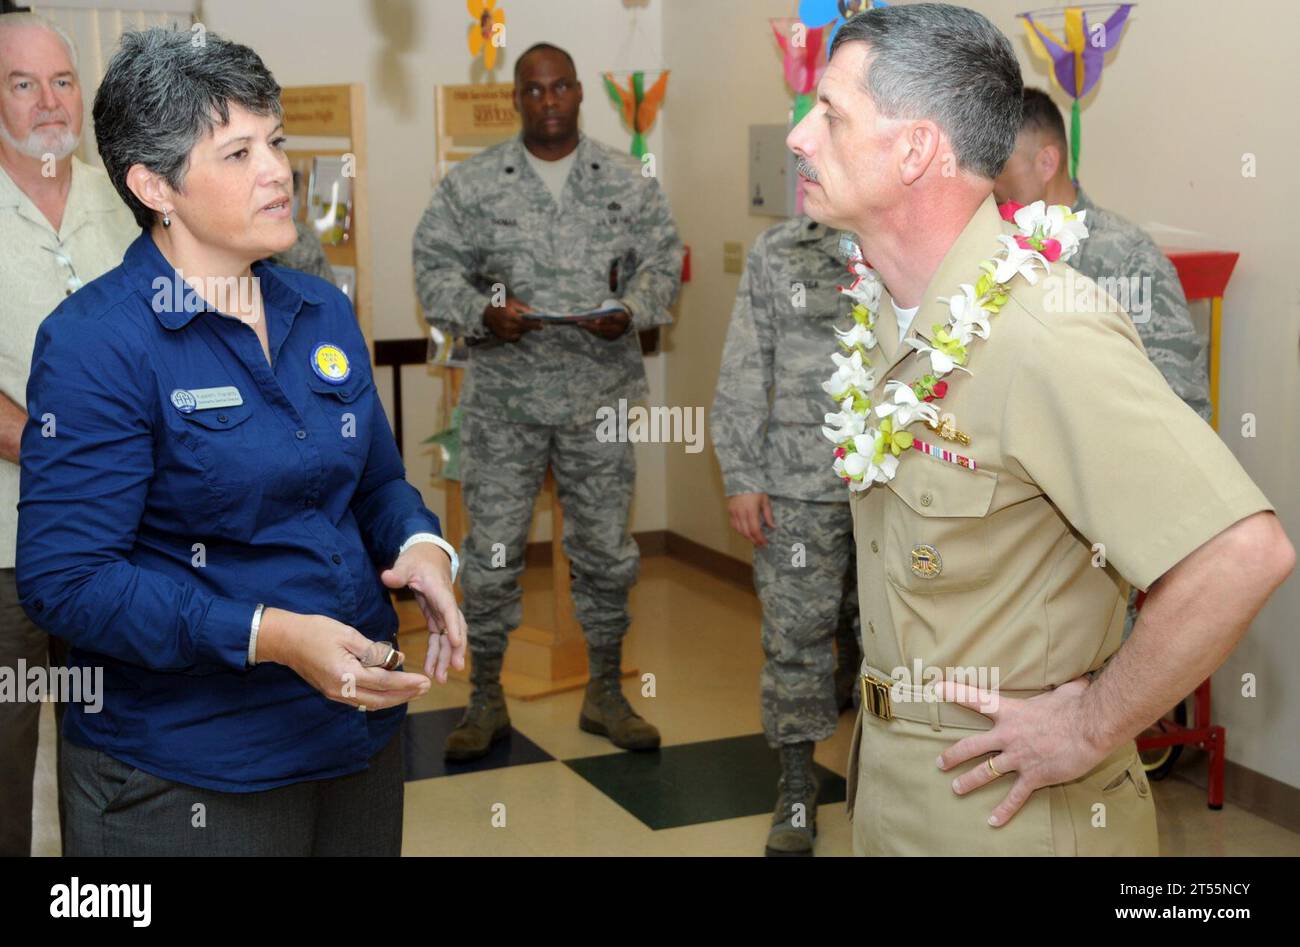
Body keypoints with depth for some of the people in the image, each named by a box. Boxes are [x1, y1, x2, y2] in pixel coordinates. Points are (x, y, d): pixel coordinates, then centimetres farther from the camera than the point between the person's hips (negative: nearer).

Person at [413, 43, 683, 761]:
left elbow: (662, 260, 6)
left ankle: (605, 695, 25)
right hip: (504, 396, -1)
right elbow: (435, 265, 0)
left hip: (600, 393, 2)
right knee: (491, 551, 2)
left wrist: (630, 312, -14)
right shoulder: (471, 183, 2)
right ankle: (485, 701, 17)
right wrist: (482, 313, -18)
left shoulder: (629, 183, 6)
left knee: (605, 549, 9)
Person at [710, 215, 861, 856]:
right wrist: (741, 477, -4)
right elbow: (743, 374, 1)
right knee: (796, 636, 1)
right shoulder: (776, 253, 2)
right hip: (800, 489, -1)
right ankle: (796, 792, 14)